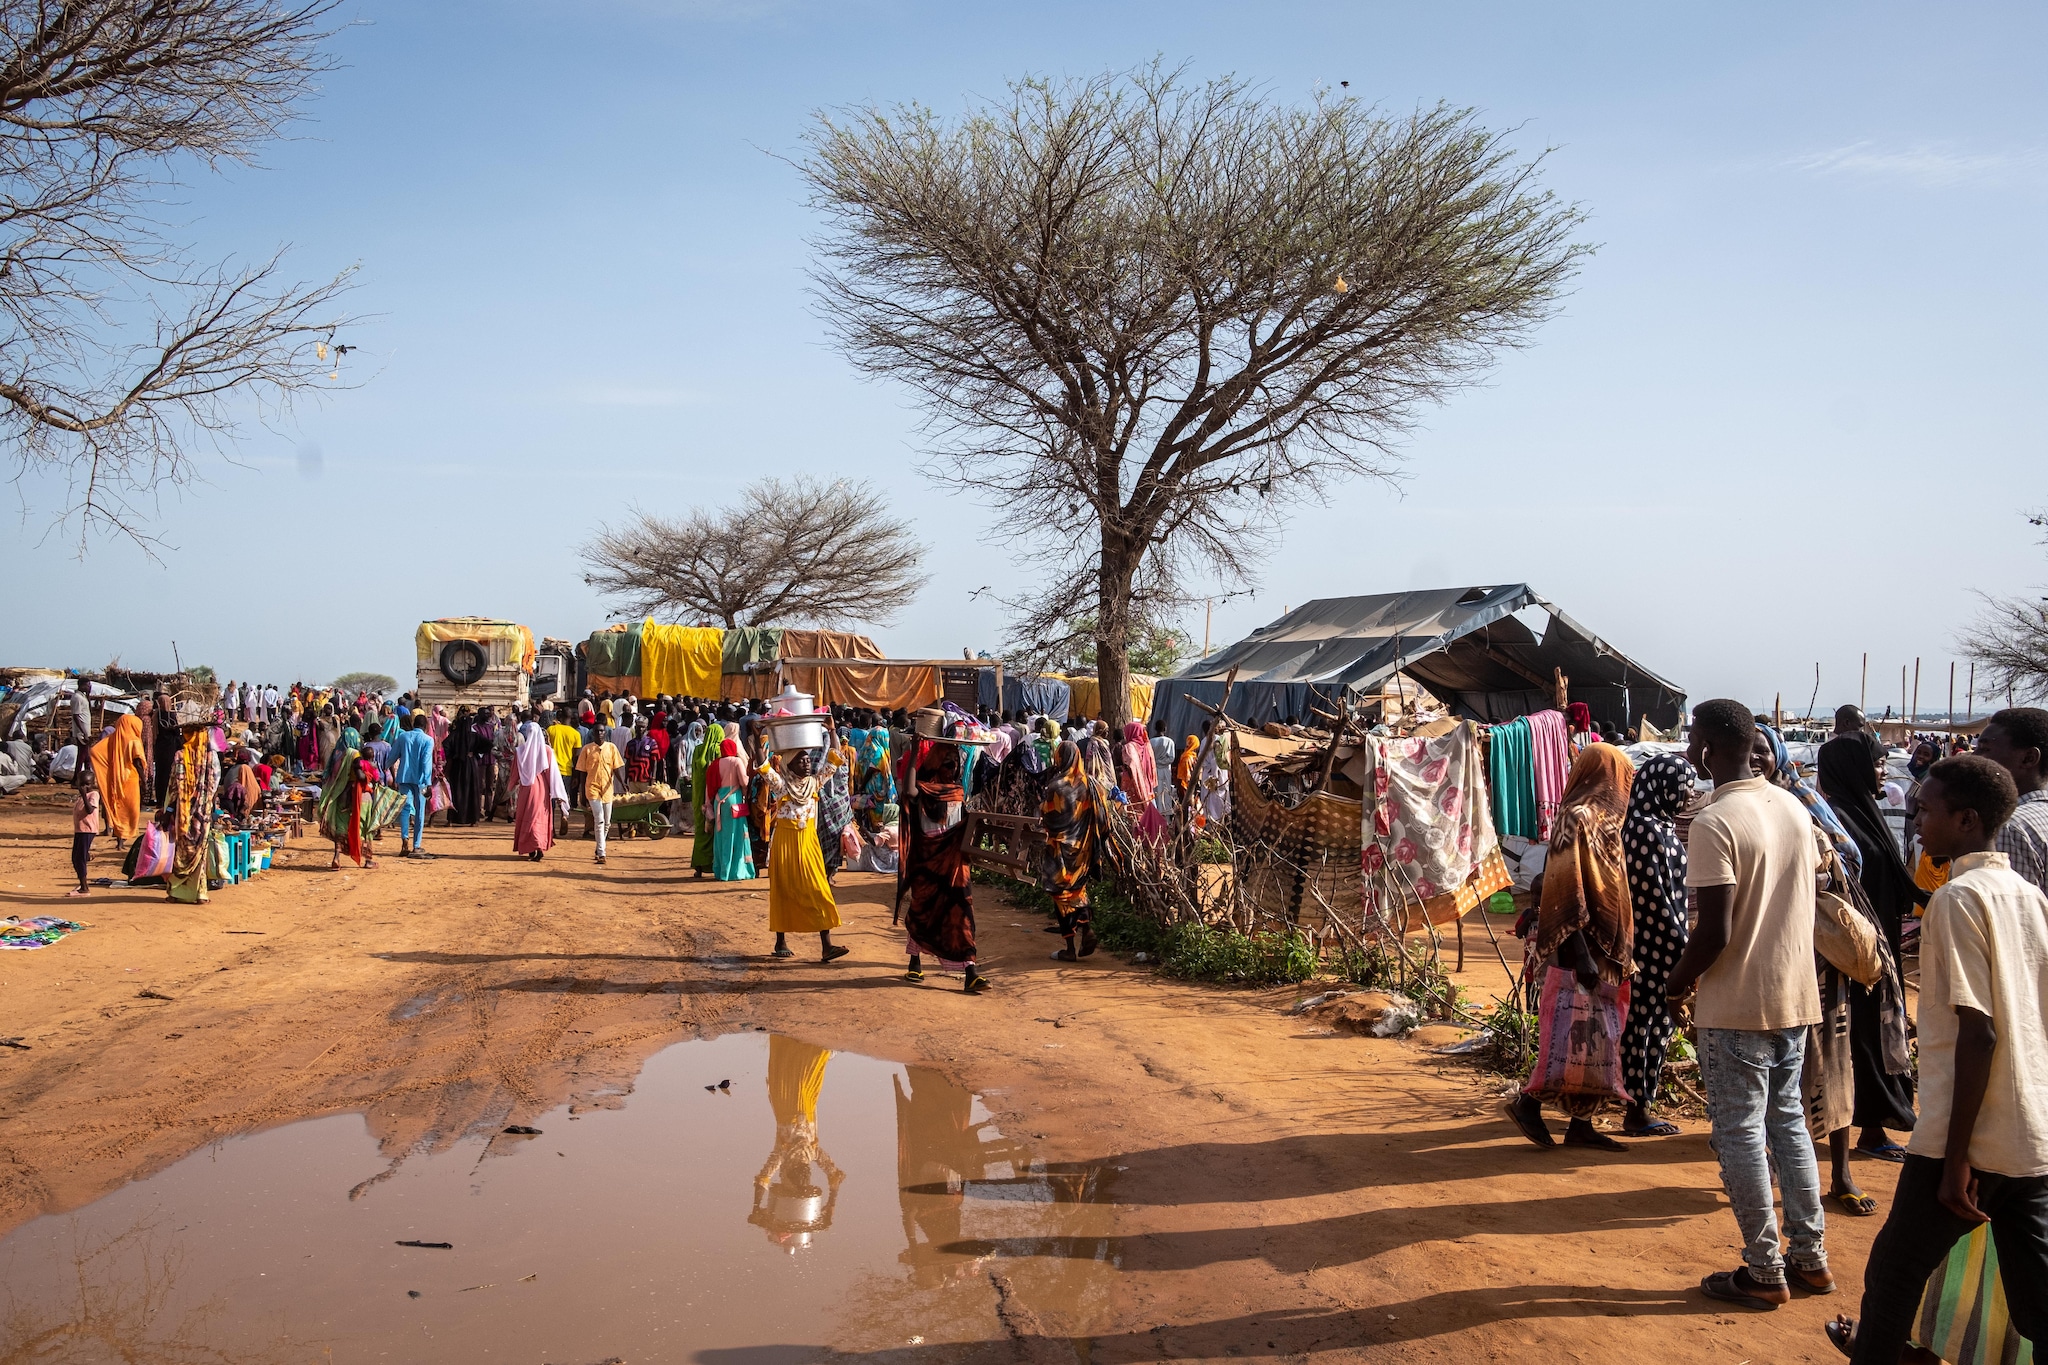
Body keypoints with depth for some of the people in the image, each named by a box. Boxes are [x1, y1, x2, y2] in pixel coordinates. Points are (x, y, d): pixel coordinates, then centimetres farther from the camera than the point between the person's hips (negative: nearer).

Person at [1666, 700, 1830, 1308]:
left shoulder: (1715, 823, -19)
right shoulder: (1795, 808, 5)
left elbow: (1715, 931, -22)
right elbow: (1808, 900, 13)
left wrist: (1677, 982, -6)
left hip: (1737, 1005, -8)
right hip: (1796, 994, 8)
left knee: (1740, 1134, 3)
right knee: (1787, 1120, 18)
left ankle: (1764, 1272, 11)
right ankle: (1810, 1256, 26)